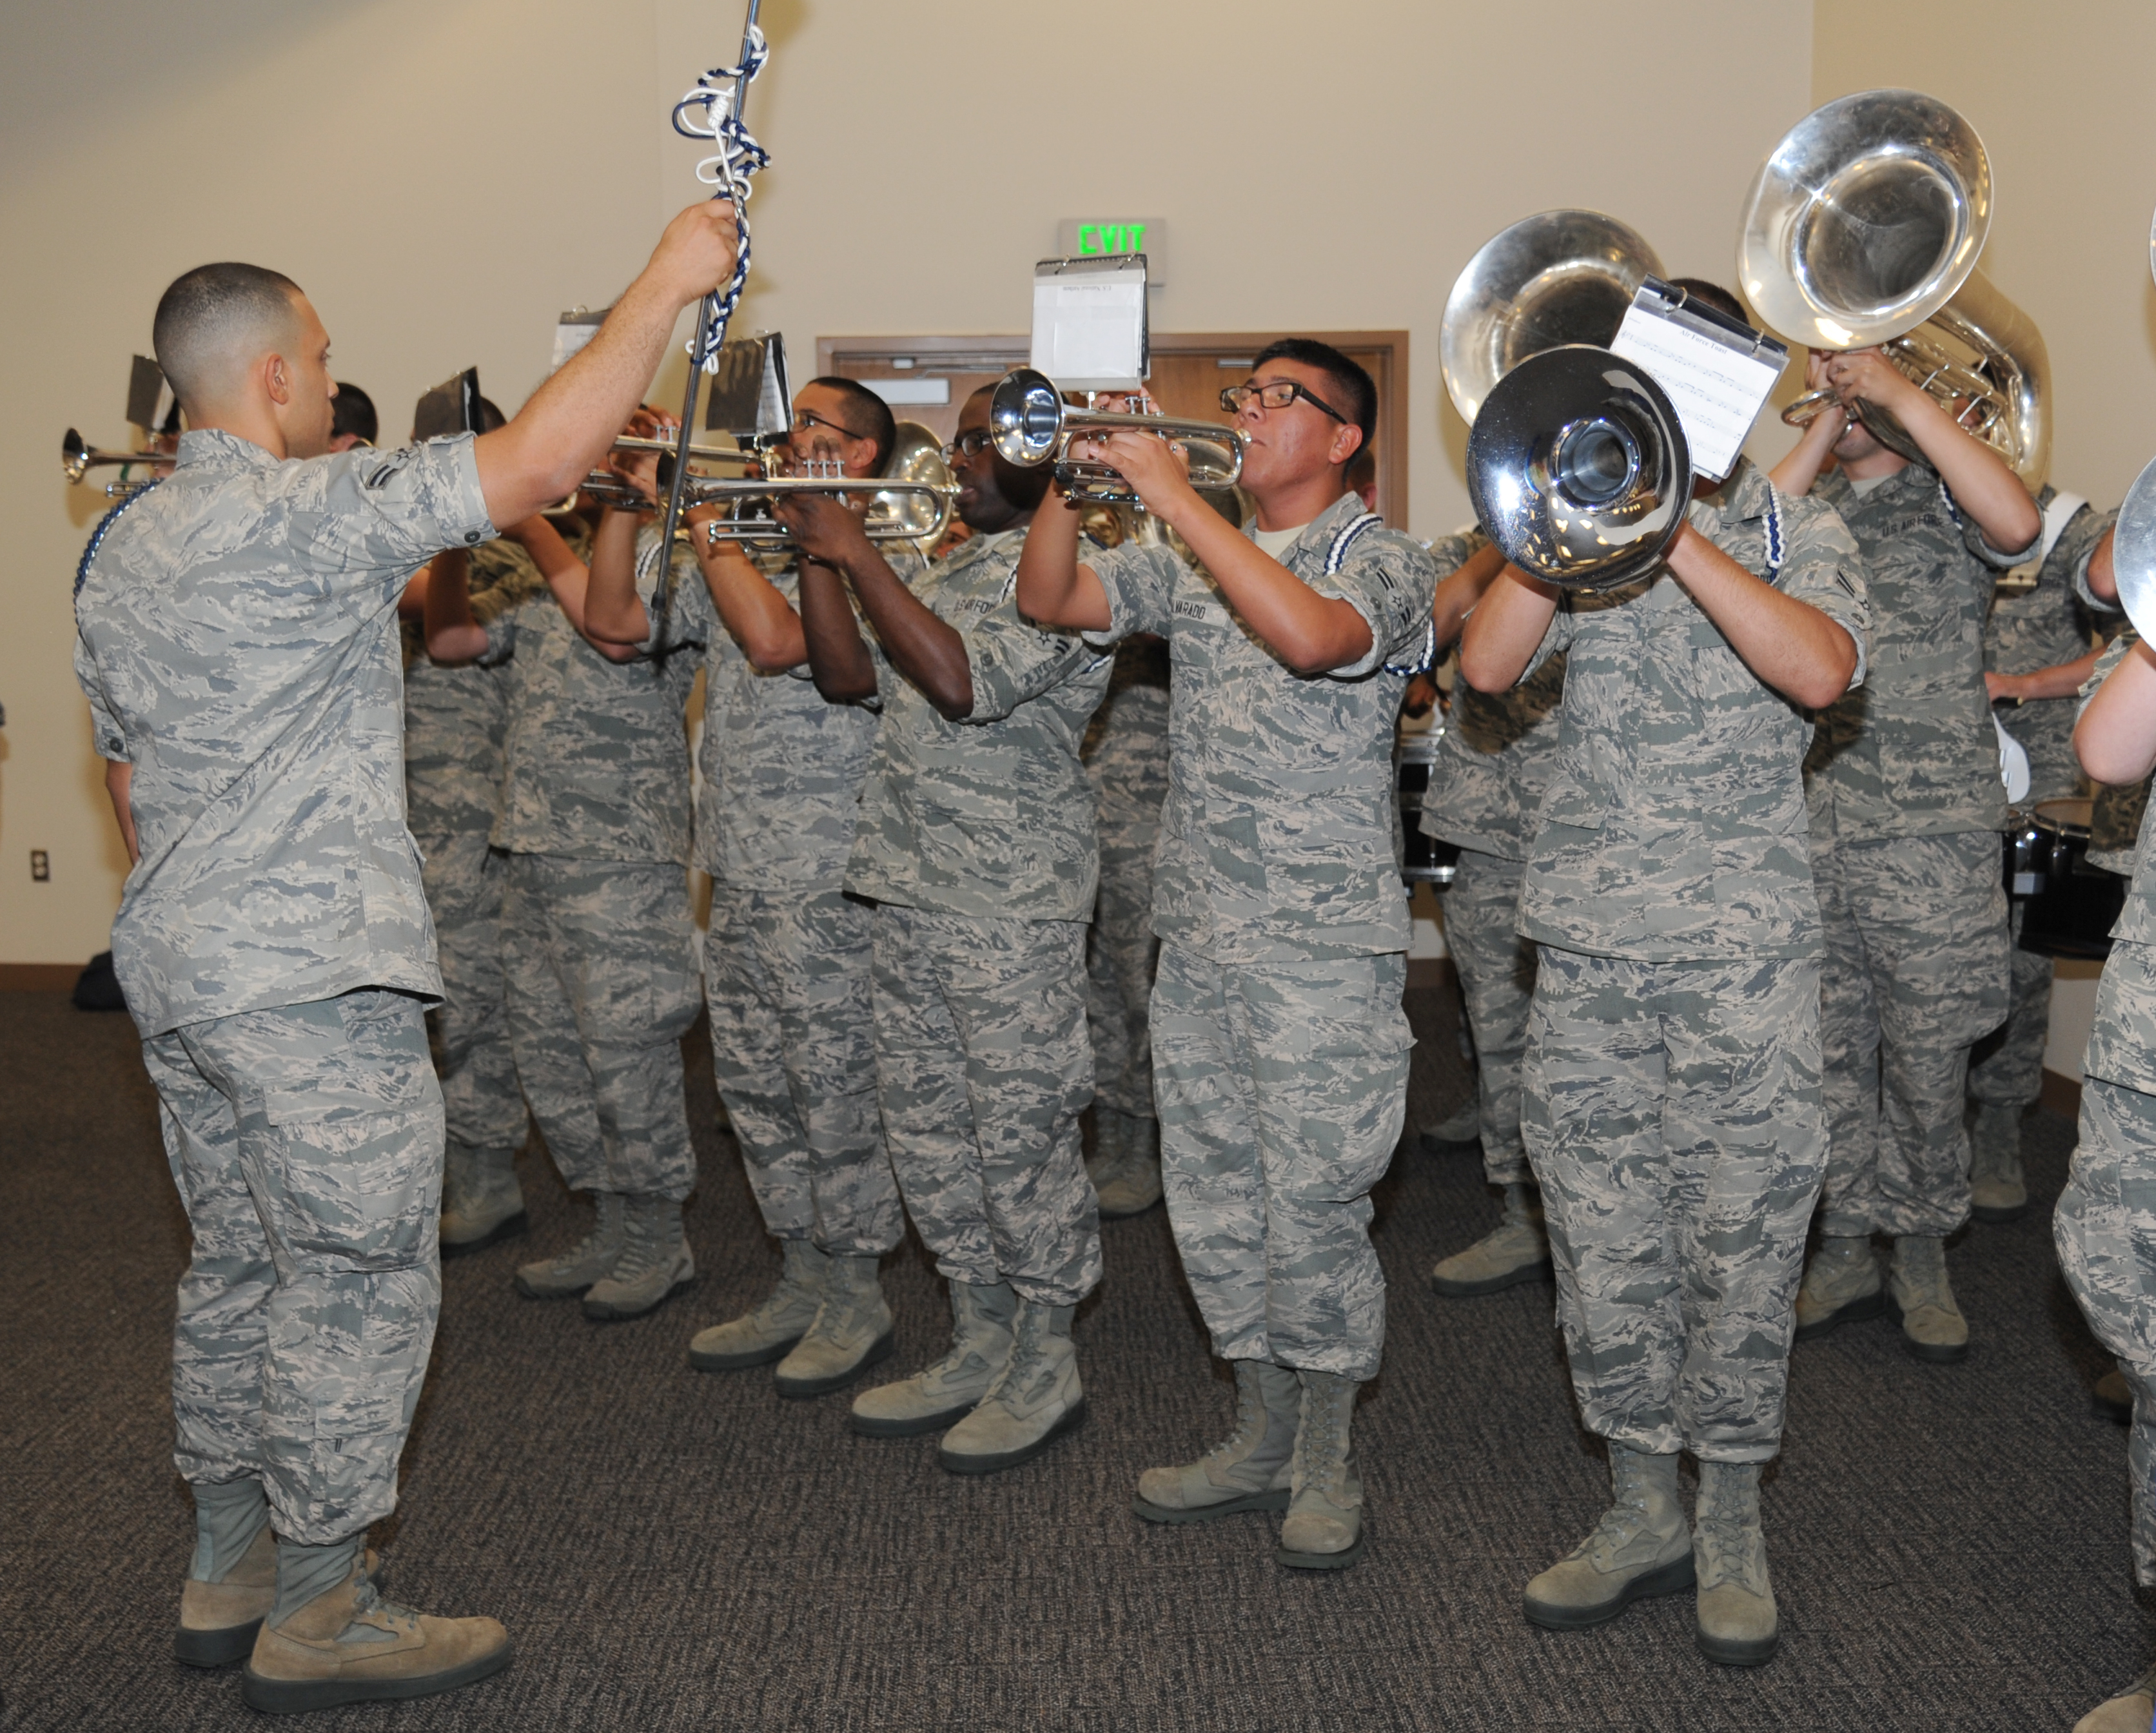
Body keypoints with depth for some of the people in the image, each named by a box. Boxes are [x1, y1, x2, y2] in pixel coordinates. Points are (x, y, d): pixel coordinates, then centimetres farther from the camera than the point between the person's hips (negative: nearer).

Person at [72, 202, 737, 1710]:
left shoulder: (121, 550, 14)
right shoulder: (303, 511, -15)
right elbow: (540, 460, -23)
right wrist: (666, 286, -15)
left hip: (176, 965, 10)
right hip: (312, 977, -10)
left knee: (239, 1267, 17)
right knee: (357, 1281, 0)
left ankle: (229, 1568, 27)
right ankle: (317, 1616, 9)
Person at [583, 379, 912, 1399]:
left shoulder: (882, 570, -8)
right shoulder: (755, 561, 17)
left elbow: (775, 641, -24)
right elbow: (612, 618, 14)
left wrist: (705, 520, -16)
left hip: (824, 883, -8)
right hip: (735, 876, 8)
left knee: (835, 1096, 0)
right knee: (758, 1096, 13)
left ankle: (857, 1302, 13)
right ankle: (801, 1284, 26)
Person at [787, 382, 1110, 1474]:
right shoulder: (949, 571, 19)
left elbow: (964, 684, -24)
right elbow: (846, 678, 15)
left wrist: (857, 553, -19)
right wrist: (815, 551, 4)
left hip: (1009, 909, -9)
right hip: (909, 897, 9)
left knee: (1020, 1138, 0)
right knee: (929, 1135, 14)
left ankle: (1047, 1367, 15)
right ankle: (978, 1348, 27)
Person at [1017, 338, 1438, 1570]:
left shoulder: (1384, 560, -5)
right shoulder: (1197, 562, 14)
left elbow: (1307, 636, -27)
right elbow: (1051, 601, 6)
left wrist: (1176, 496, -24)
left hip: (1325, 947, -6)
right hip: (1199, 937, 6)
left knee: (1312, 1208, -2)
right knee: (1216, 1204, 12)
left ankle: (1327, 1461, 15)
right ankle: (1263, 1438, 27)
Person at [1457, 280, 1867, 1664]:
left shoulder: (1798, 534, 4)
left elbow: (1820, 671, -17)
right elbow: (1488, 665, -6)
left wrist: (1675, 530, -18)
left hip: (1745, 953, -2)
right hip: (1588, 950, 3)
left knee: (1740, 1245, 3)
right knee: (1606, 1242, 8)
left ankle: (1733, 1528, 20)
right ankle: (1643, 1513, 24)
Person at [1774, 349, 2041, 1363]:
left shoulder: (1946, 497, 3)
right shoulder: (1807, 506, 14)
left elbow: (2016, 526, -21)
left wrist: (1901, 396, -17)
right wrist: (1823, 433, -7)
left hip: (1931, 831, -3)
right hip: (1807, 824, 3)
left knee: (1927, 1059, 3)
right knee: (1828, 1052, 8)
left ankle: (1923, 1257, 19)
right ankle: (1846, 1251, 21)